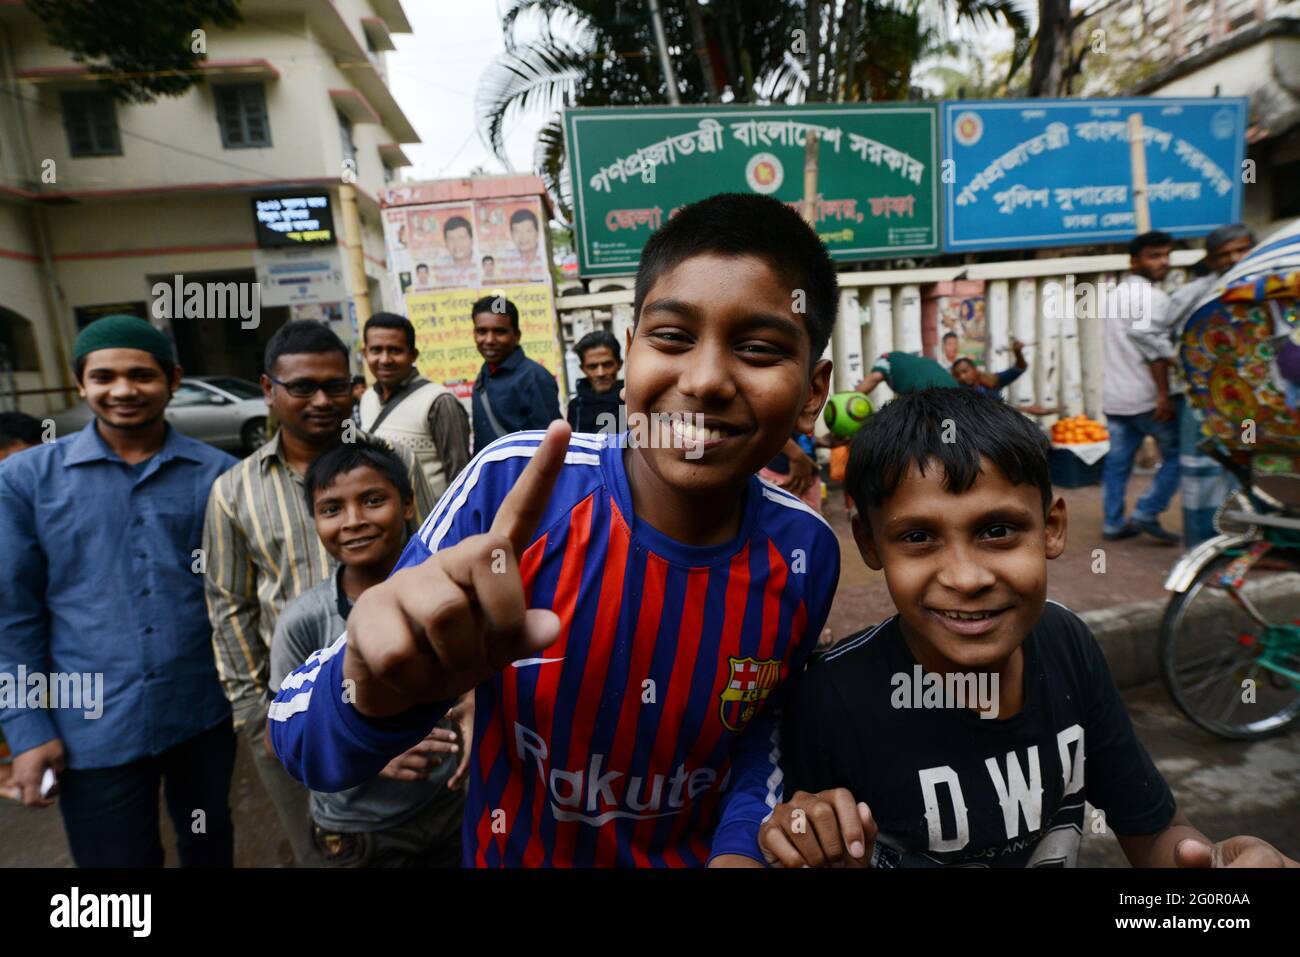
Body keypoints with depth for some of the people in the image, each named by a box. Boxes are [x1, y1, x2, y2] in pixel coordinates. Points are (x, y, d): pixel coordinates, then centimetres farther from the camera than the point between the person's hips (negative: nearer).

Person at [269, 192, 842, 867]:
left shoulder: (804, 553, -19)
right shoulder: (507, 483, -27)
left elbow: (763, 721, 0)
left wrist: (741, 847, -17)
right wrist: (378, 689, -44)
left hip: (697, 855, 2)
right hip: (512, 853, 0)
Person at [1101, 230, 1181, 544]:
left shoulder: (1114, 295, 18)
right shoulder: (1152, 297, -10)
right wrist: (1165, 395, -20)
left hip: (1114, 396, 8)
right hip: (1146, 397, -8)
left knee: (1118, 460, 9)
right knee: (1176, 454, 4)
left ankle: (1113, 523, 11)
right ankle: (1146, 514, 1)